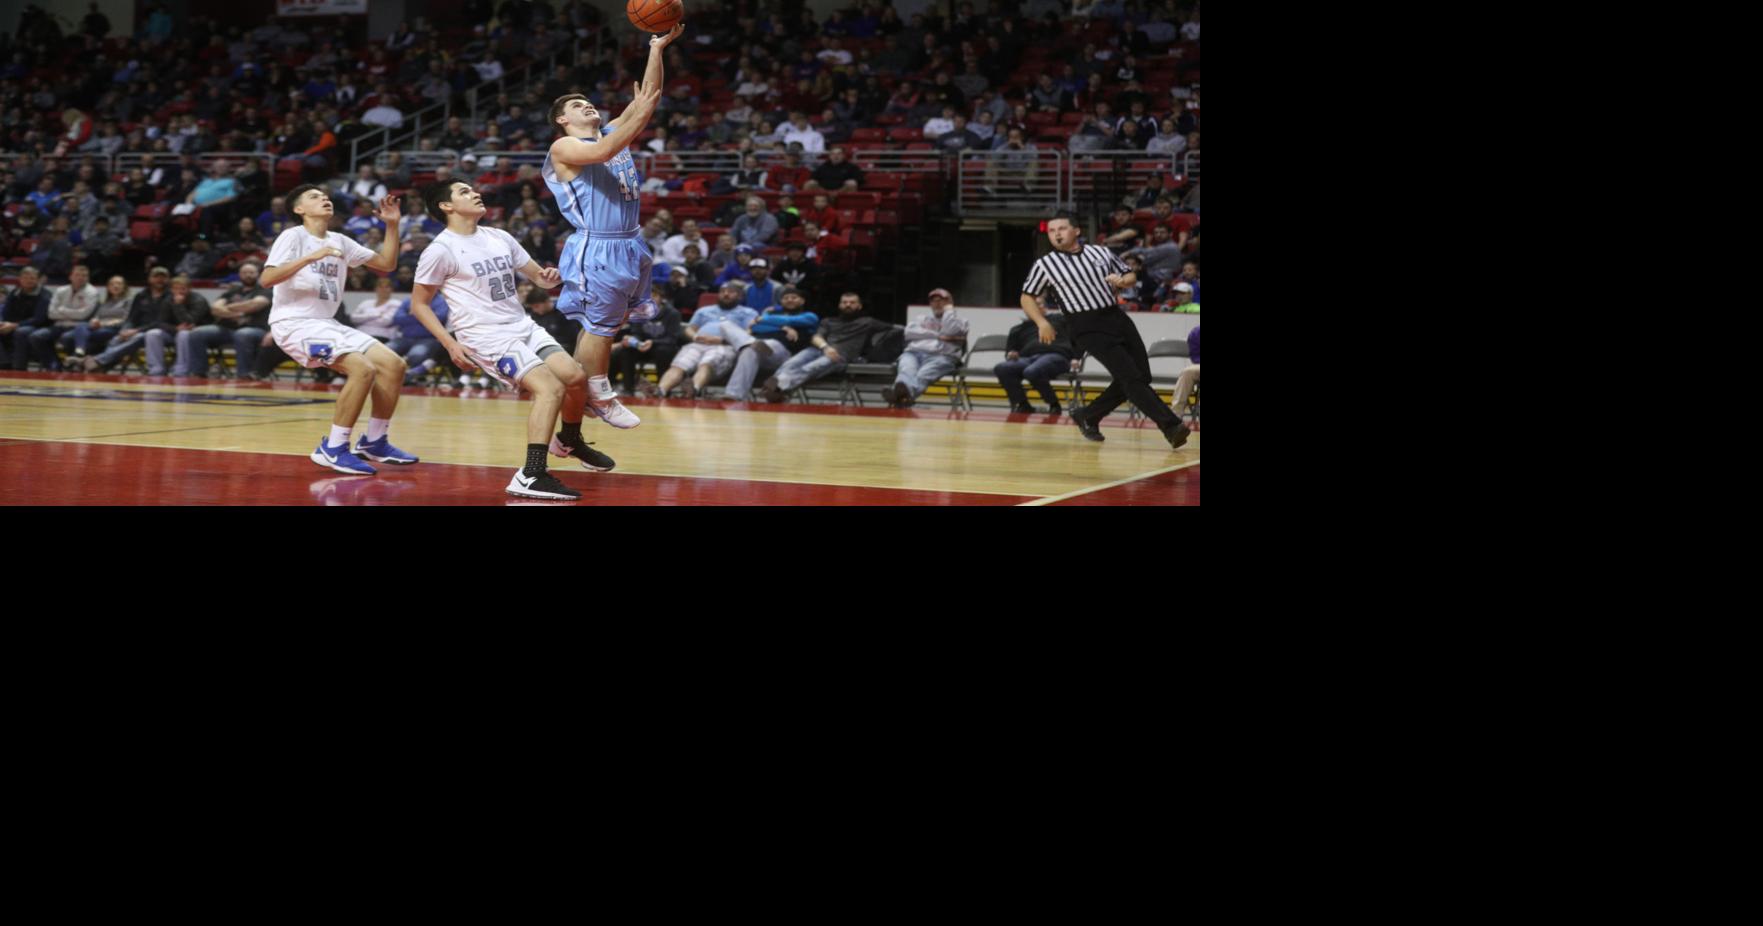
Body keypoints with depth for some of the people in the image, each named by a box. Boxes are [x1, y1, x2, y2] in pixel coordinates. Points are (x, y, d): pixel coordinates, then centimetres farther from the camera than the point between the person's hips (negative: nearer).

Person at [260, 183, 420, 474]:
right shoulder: (293, 237, -7)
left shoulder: (339, 241, 14)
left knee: (393, 365, -3)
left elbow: (386, 264, 18)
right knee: (362, 368, -26)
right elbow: (267, 278, -21)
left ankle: (374, 442, 10)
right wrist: (310, 257, -29)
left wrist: (392, 224, 7)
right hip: (294, 323, -8)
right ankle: (333, 449, -19)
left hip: (327, 323, 8)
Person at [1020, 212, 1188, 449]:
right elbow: (1027, 297, 11)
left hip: (1117, 317, 5)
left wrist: (1121, 281, -4)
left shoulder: (1101, 252, 10)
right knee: (1131, 377, -16)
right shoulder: (1044, 265, 2)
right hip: (1088, 327, -5)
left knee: (1142, 377, 6)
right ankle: (1172, 426, -19)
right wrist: (1042, 323, -3)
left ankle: (1088, 416, 20)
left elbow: (1130, 276, 19)